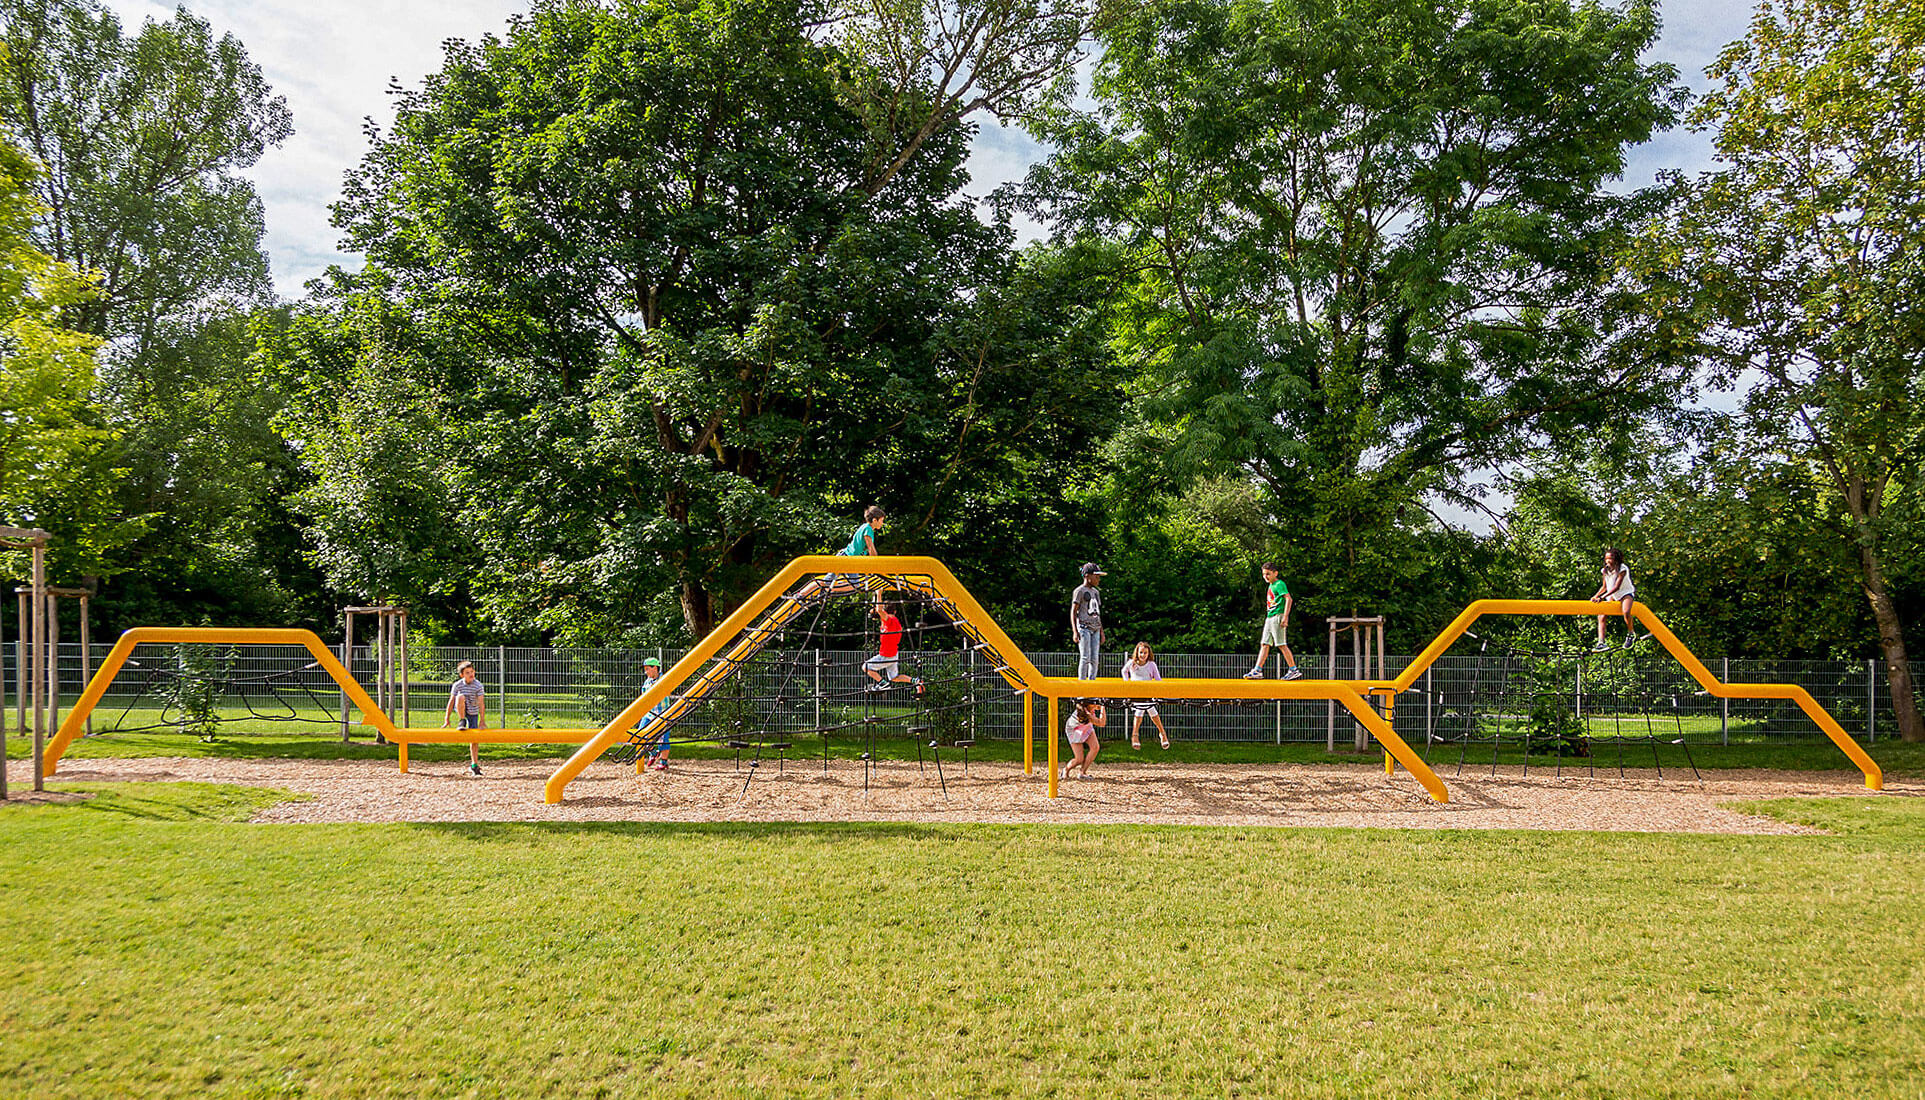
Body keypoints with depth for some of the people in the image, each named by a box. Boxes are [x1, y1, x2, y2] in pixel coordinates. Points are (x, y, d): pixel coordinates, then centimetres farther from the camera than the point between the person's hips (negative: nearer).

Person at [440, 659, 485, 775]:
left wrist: (482, 721, -28)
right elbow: (451, 702, -12)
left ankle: (474, 765, 7)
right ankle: (462, 722, -20)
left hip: (473, 713, 0)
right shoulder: (457, 685, -14)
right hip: (460, 709, 0)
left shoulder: (478, 686, -19)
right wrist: (446, 720, -12)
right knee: (461, 697, -32)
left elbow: (481, 704, -23)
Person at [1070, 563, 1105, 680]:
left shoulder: (1096, 592, 20)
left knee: (1094, 659, 2)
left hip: (1095, 629, 7)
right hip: (1084, 627, -7)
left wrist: (1101, 631, 20)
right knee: (1085, 658, -10)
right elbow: (1073, 612, -6)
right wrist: (1075, 631, -14)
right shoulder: (1079, 591, -2)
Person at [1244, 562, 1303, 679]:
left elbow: (1289, 599, -17)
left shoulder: (1280, 584, -9)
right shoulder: (1270, 586, 18)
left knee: (1282, 645, -7)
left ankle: (1293, 670, 1)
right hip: (1269, 617, 9)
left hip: (1278, 617, -9)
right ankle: (1257, 671, 2)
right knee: (1264, 644, 4)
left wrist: (1285, 617, -23)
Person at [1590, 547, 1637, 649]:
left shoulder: (1622, 569, -19)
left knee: (1626, 612, -34)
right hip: (1612, 596, 6)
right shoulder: (1606, 570, -1)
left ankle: (1631, 633, -7)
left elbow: (1617, 587, -26)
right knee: (1601, 617, -9)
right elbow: (1604, 587, 8)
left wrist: (1602, 597, -33)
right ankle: (1601, 643, -13)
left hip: (1626, 593, -6)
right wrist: (1595, 596, -8)